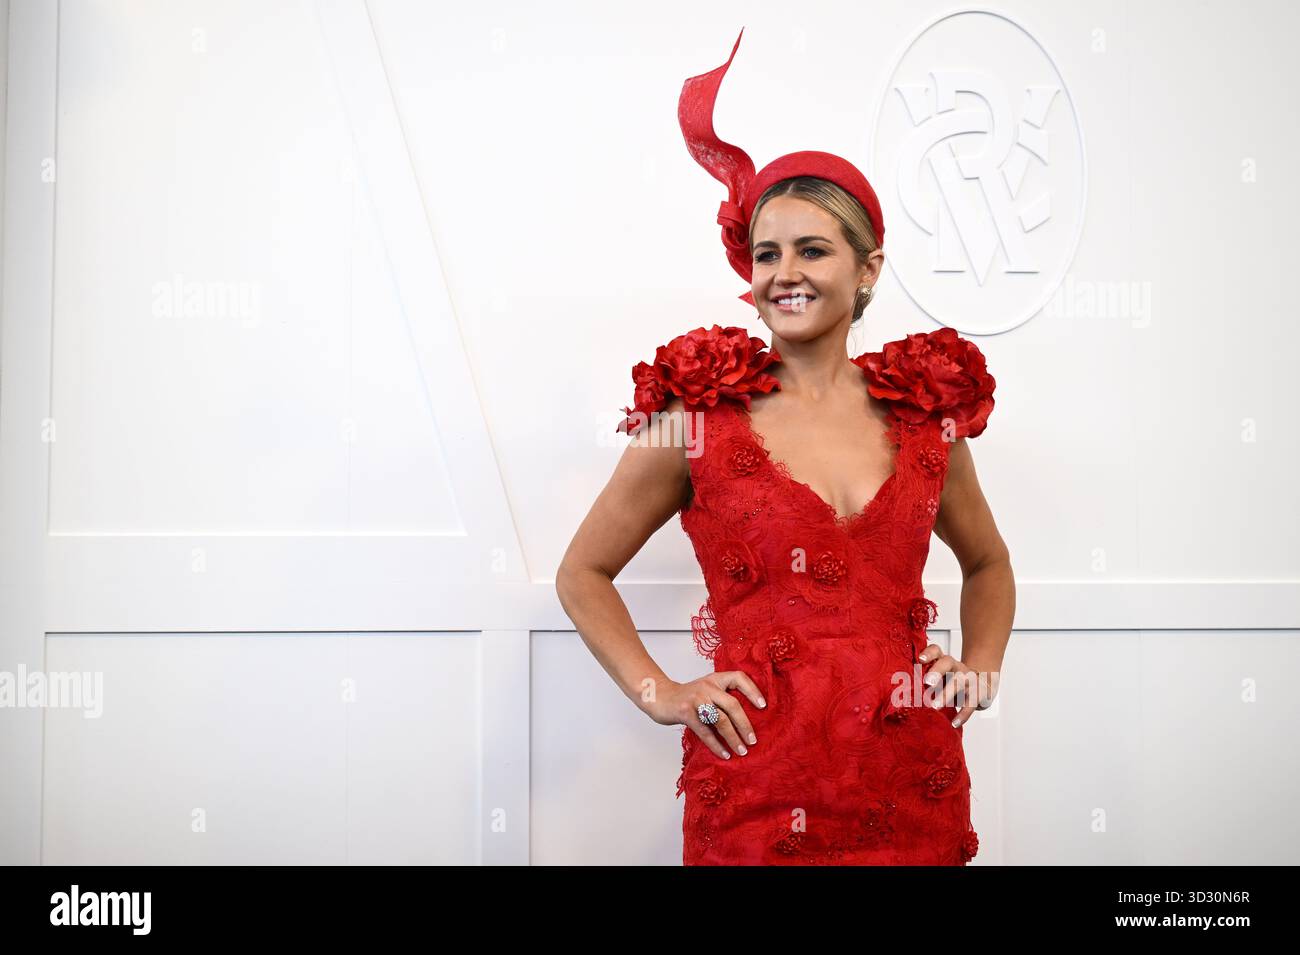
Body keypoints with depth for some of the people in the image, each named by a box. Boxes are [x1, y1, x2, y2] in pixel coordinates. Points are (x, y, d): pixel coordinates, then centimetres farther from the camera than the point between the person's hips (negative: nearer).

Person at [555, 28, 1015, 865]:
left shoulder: (926, 415, 4)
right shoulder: (697, 416, -4)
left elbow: (988, 563, 22)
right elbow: (584, 574, 5)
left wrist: (981, 668, 7)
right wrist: (660, 692, -4)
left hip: (910, 782, 3)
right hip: (758, 787, -2)